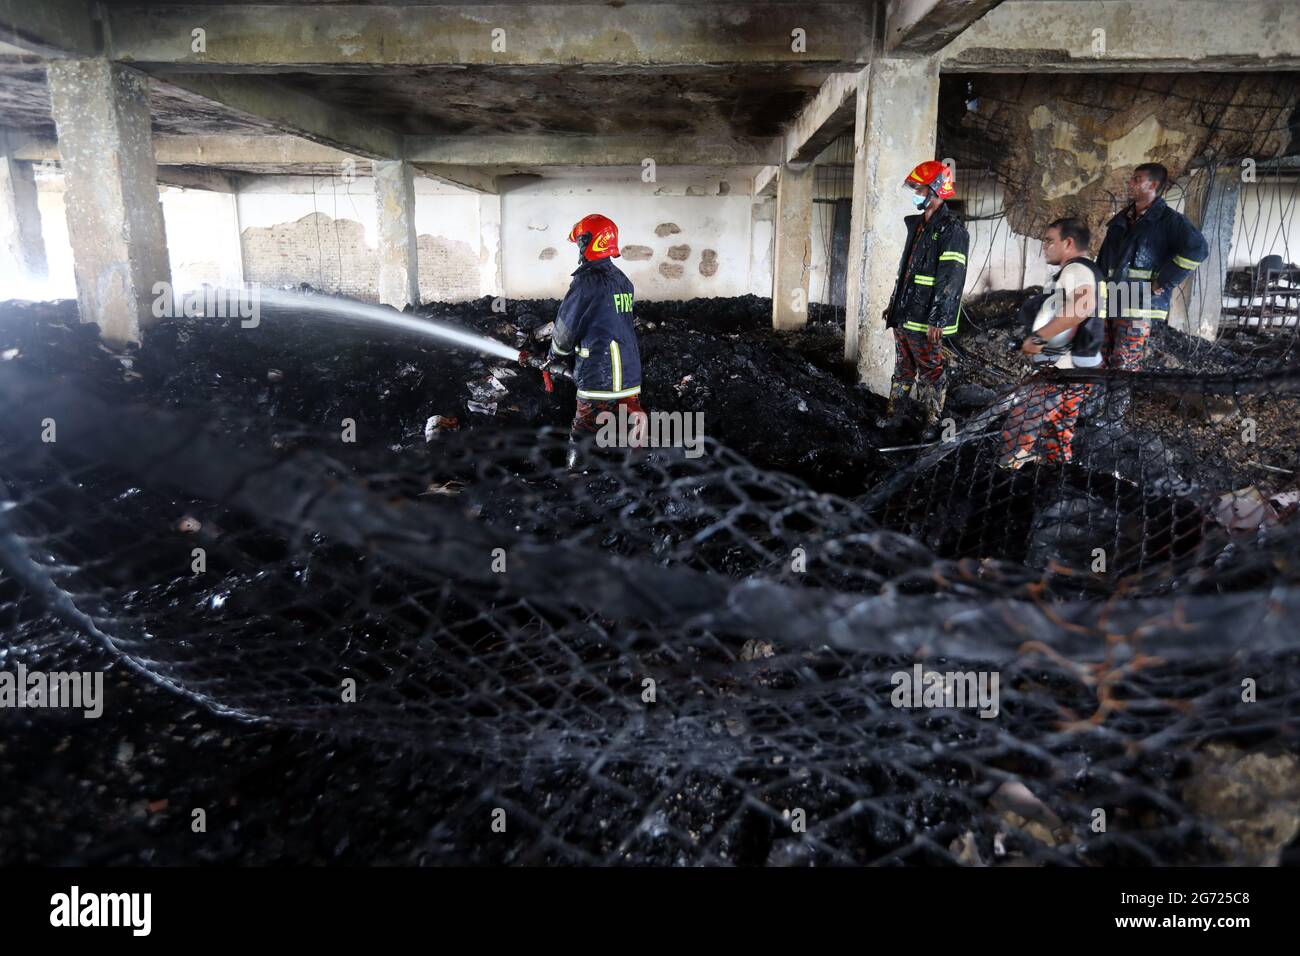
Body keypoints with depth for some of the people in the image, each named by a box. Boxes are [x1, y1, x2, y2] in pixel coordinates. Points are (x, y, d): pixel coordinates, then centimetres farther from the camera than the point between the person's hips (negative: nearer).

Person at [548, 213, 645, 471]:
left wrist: (556, 351, 17)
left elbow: (566, 327, -4)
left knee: (582, 440, 0)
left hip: (598, 377, -7)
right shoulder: (623, 280, 12)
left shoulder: (587, 281, -11)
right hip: (631, 378, 8)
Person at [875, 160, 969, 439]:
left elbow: (951, 279, -19)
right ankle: (893, 415, 26)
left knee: (930, 373, 1)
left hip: (925, 320, -8)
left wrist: (938, 320, -23)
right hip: (903, 315, 8)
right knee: (903, 369, 17)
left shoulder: (951, 229, -13)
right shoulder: (917, 224, 15)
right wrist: (894, 304, 22)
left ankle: (933, 424, 12)